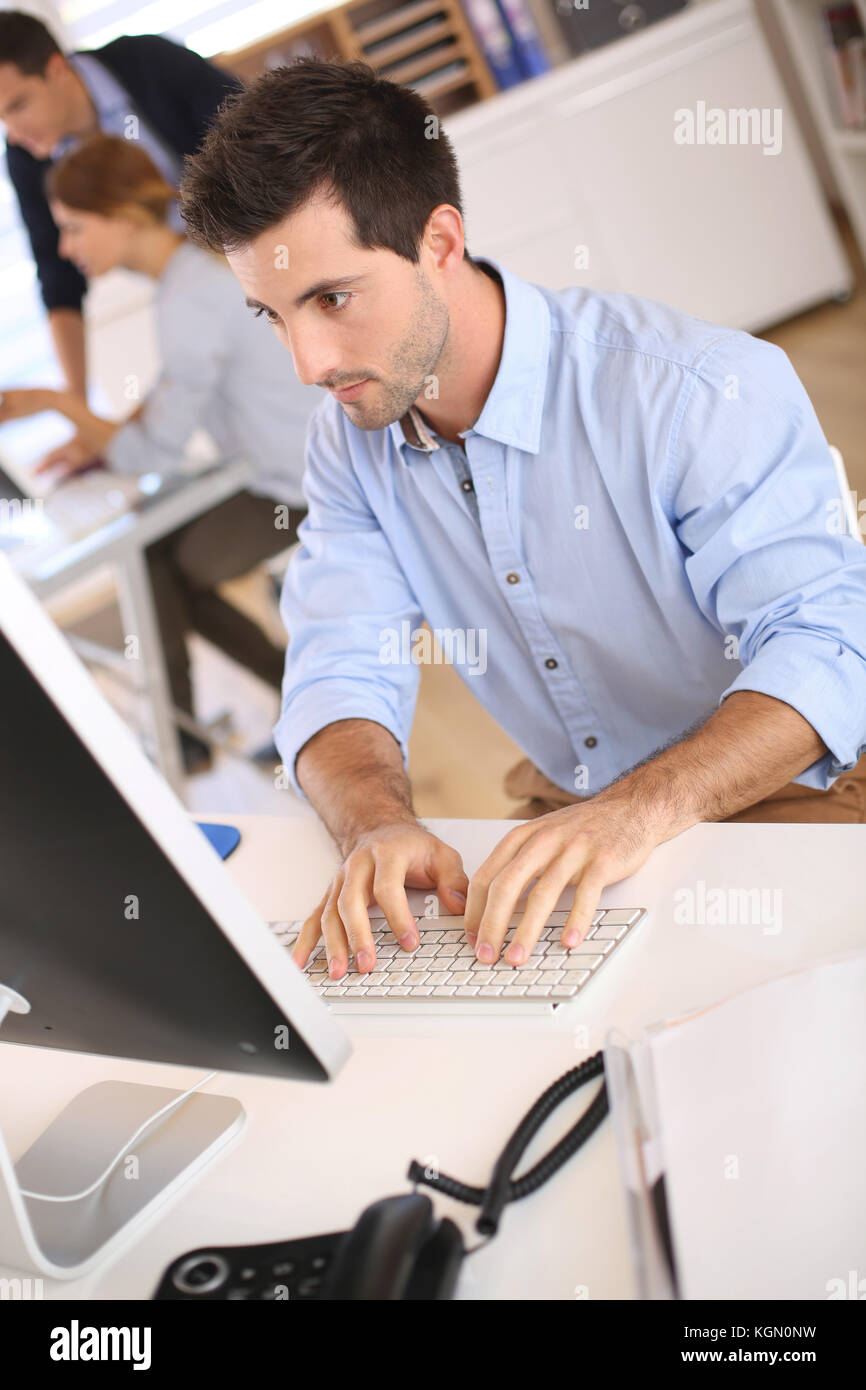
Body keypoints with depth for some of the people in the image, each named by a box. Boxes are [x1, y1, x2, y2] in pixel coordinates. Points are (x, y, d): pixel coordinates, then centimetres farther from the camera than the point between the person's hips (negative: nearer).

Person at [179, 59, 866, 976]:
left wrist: (640, 811, -44)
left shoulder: (701, 390, -21)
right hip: (572, 807, 6)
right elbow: (341, 676, -9)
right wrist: (376, 824, -33)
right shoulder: (351, 437, -2)